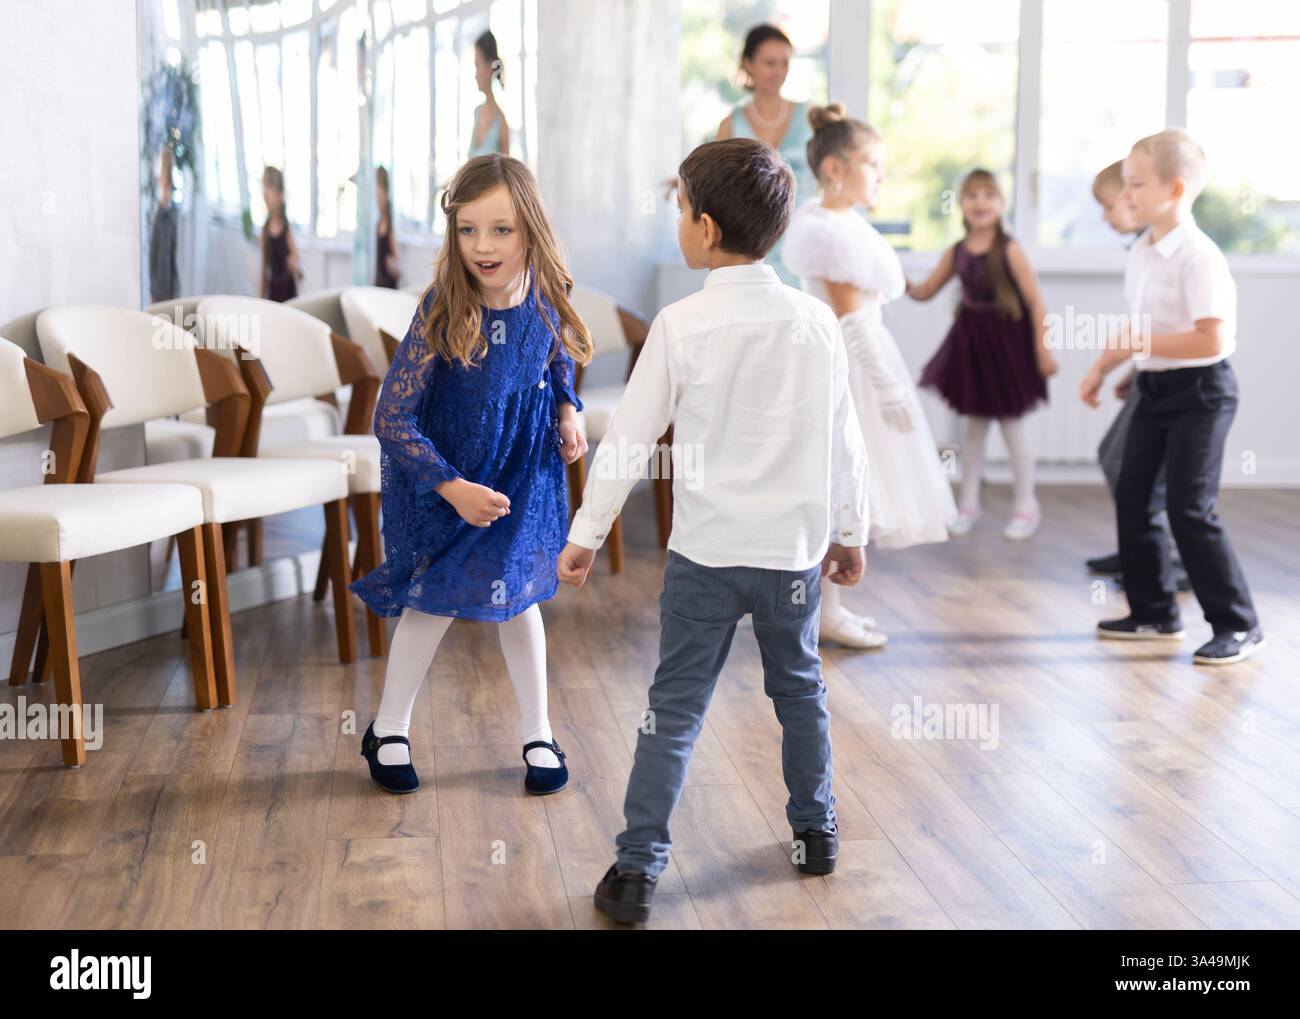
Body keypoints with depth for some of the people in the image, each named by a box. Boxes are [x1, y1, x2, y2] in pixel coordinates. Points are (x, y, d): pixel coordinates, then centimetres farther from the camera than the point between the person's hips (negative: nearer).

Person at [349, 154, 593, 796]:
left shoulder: (545, 298, -16)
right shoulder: (443, 312, -28)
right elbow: (391, 418, -24)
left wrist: (567, 413, -8)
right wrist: (453, 488, -25)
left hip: (523, 472, 3)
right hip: (443, 482, -3)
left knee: (517, 596, 12)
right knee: (434, 602, 7)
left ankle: (538, 736, 28)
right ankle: (388, 732, 29)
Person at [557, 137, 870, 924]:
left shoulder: (682, 325, -11)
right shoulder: (817, 321, -2)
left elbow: (630, 439, -7)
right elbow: (845, 441, 4)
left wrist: (587, 534, 2)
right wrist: (851, 533, 16)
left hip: (706, 550, -3)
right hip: (796, 548, 3)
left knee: (676, 705, 3)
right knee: (799, 688, 21)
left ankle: (638, 867, 3)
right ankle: (816, 832, 34)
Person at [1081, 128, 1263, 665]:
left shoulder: (1199, 257, -20)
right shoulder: (1141, 251, 7)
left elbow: (1213, 340, -26)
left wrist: (1146, 344, -24)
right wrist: (1100, 368, 17)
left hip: (1200, 389, -9)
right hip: (1155, 388, 9)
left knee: (1189, 508, -9)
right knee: (1131, 496, 10)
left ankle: (1238, 625, 2)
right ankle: (1154, 612, 23)